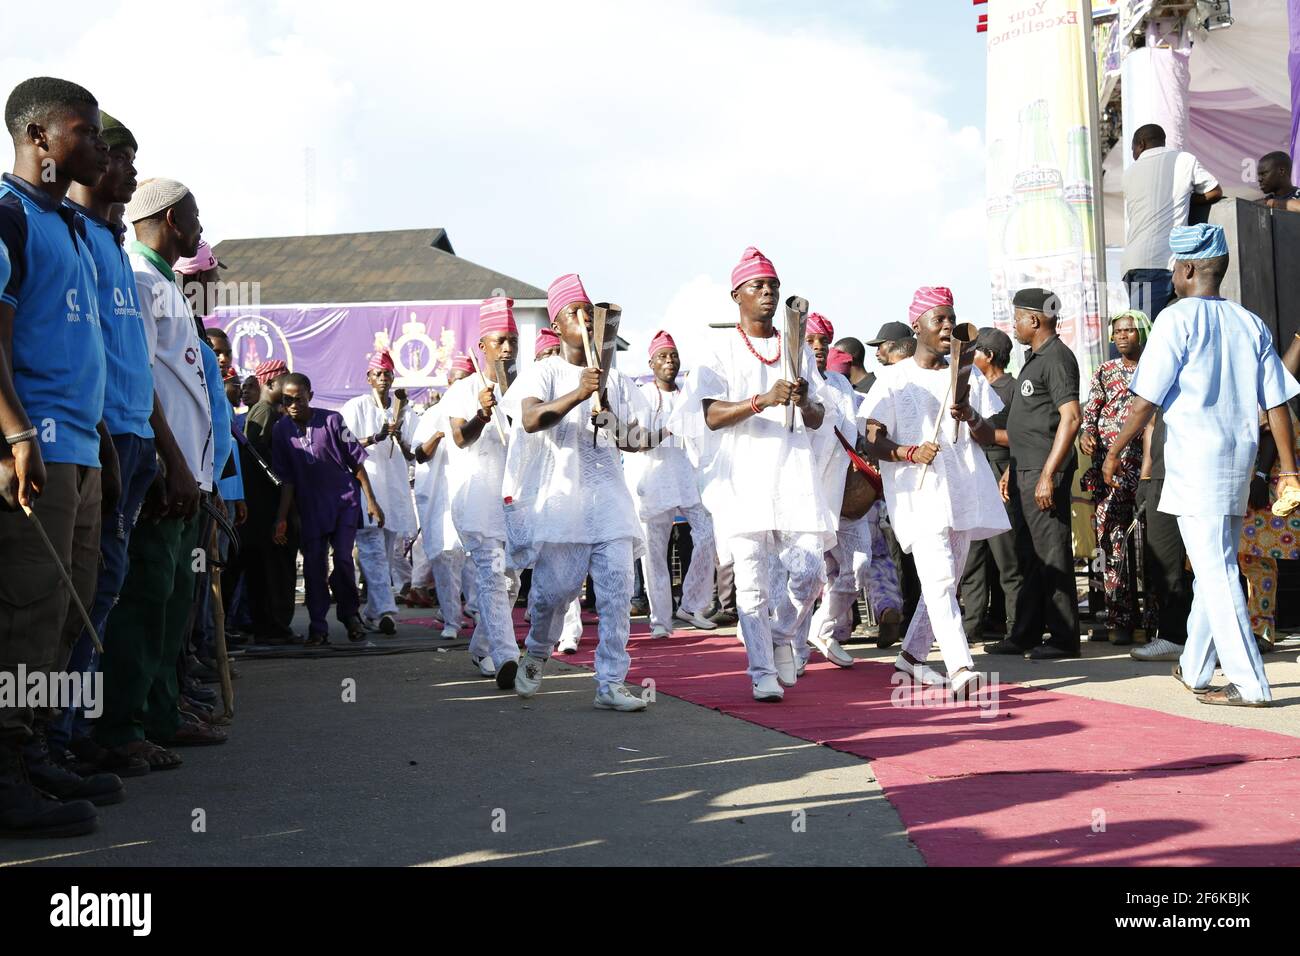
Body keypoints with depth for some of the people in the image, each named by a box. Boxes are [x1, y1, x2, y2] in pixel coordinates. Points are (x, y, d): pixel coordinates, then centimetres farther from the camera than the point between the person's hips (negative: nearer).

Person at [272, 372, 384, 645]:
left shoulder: (331, 420, -9)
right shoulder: (281, 430, -3)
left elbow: (356, 461, -4)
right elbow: (287, 479, 2)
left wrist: (371, 501, -5)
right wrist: (281, 519, -2)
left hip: (344, 502, -2)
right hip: (310, 508, 2)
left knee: (343, 559, -10)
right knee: (313, 566, -1)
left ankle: (350, 614, 12)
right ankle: (318, 627, 6)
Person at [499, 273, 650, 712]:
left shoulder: (614, 378, 16)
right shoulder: (544, 372, 2)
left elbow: (633, 441, 19)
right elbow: (530, 420, -18)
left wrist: (612, 423, -3)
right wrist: (578, 394, -31)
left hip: (608, 494, 4)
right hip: (559, 493, -4)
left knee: (617, 587, -7)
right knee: (555, 588, -3)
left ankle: (611, 684, -2)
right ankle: (535, 656, 27)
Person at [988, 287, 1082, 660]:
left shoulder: (1057, 357, -12)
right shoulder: (1035, 358, 19)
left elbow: (1071, 417, -21)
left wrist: (1048, 475, -24)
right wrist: (1012, 469, 23)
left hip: (1045, 472, -10)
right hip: (1027, 470, 10)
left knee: (1052, 554, -5)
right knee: (1034, 556, 13)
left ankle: (1064, 639, 0)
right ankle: (1025, 635, 20)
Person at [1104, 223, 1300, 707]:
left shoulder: (1178, 318, -7)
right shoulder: (1250, 324, 11)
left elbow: (1146, 400, -11)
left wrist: (1114, 452, 0)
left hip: (1195, 461, -7)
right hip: (1239, 462, 7)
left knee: (1215, 569, -5)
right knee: (1216, 566, 16)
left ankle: (1249, 684, -7)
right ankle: (1195, 667, 27)